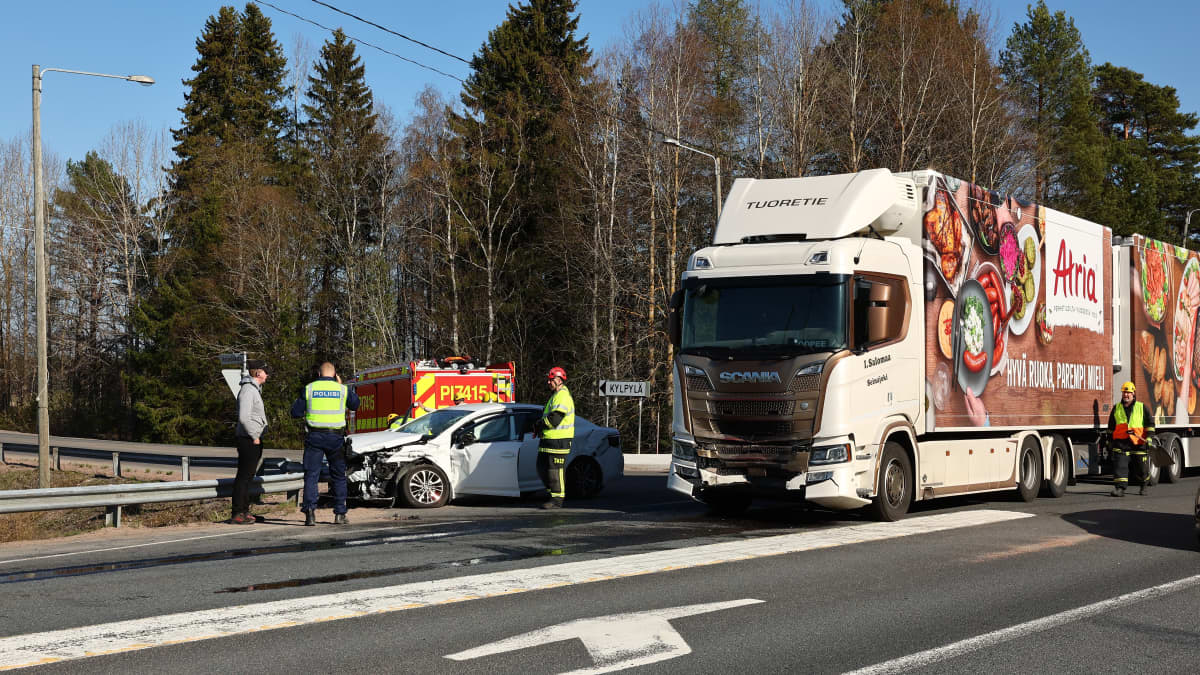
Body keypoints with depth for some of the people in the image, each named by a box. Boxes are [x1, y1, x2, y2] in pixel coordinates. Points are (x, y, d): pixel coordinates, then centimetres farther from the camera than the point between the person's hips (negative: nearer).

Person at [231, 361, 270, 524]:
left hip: (254, 439, 10)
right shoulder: (248, 390, -15)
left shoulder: (255, 389, 18)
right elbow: (244, 418, -23)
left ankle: (244, 511, 20)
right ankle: (236, 514, -8)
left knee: (248, 476, 14)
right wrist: (255, 437, -17)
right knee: (244, 476, -9)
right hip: (248, 439, -10)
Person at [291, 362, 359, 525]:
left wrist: (296, 403, 24)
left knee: (311, 475, 2)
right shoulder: (342, 389, 2)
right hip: (336, 438, 1)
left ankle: (310, 510, -14)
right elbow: (355, 404, 20)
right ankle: (340, 514, 12)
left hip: (315, 437, -1)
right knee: (338, 476, 12)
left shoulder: (309, 389, 0)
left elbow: (296, 412, 2)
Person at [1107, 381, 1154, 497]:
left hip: (1138, 443, -1)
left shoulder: (1141, 407, 6)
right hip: (1121, 443, 1)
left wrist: (1149, 438, -6)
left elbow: (1150, 423, 6)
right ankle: (1119, 488, -19)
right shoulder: (1116, 408, 12)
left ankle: (1143, 486, 33)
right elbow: (1111, 426, 22)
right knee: (1119, 465, -15)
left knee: (1141, 467, 8)